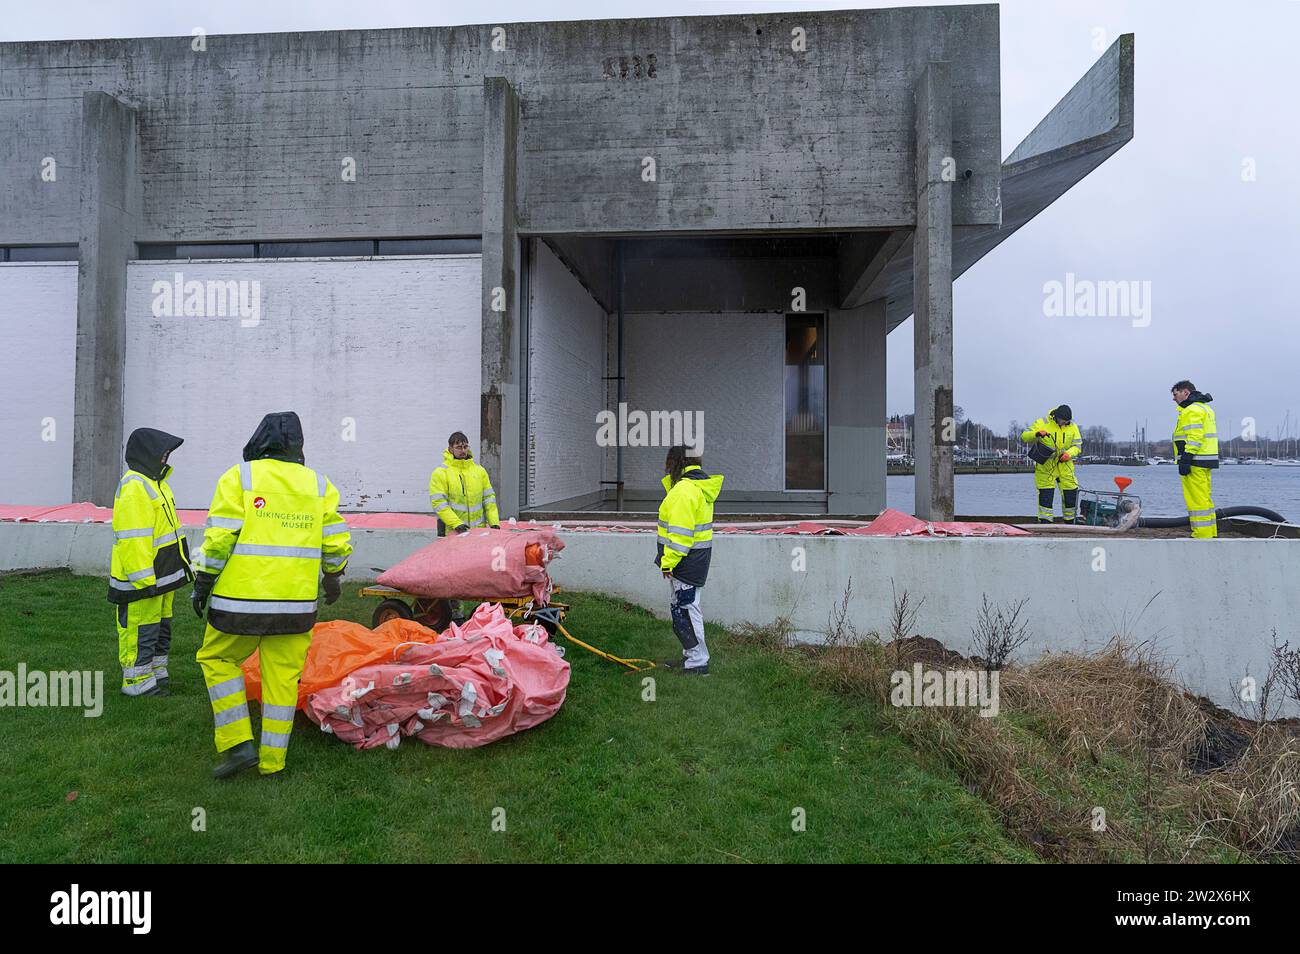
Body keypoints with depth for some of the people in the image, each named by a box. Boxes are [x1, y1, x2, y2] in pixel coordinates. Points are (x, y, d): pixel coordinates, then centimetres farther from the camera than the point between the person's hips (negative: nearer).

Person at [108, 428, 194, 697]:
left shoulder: (153, 481, 16)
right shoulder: (134, 486, -18)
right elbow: (132, 539, -24)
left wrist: (184, 566, 25)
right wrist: (144, 579, -25)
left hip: (160, 575, 10)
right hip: (141, 579, -10)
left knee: (160, 628, 19)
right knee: (141, 631, 0)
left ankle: (157, 675, 31)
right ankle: (138, 682, 11)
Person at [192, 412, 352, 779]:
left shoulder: (239, 477, -2)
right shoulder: (319, 484, 7)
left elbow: (220, 538, -8)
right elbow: (336, 543, 6)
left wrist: (203, 582, 2)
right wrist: (333, 577, 22)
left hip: (241, 597, -2)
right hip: (297, 602, 3)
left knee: (218, 659, 19)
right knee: (283, 676, 10)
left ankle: (238, 744, 12)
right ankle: (272, 761, 19)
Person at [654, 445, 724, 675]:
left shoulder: (684, 490, -21)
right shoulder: (701, 484, 12)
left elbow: (680, 531, -24)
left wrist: (669, 562, -22)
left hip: (685, 561, -11)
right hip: (695, 559, 11)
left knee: (684, 609, -4)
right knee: (686, 607, 19)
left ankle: (698, 662, 3)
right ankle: (692, 656, 29)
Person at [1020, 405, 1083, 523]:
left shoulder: (1073, 427, 4)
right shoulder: (1042, 423, -7)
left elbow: (1077, 446, 4)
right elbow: (1024, 436, -10)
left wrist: (1069, 454, -17)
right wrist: (1036, 434, -31)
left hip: (1065, 466, 3)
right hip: (1045, 466, -3)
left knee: (1070, 493, 6)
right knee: (1046, 494, -4)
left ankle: (1069, 522, 24)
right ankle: (1045, 522, 4)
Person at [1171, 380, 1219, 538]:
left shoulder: (1192, 410, -11)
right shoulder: (1204, 408, 23)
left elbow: (1194, 437, -20)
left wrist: (1185, 460, -23)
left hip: (1195, 461, -11)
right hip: (1205, 461, 11)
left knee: (1196, 499, -9)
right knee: (1204, 498, 16)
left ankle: (1201, 535, -9)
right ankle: (1211, 534, 21)